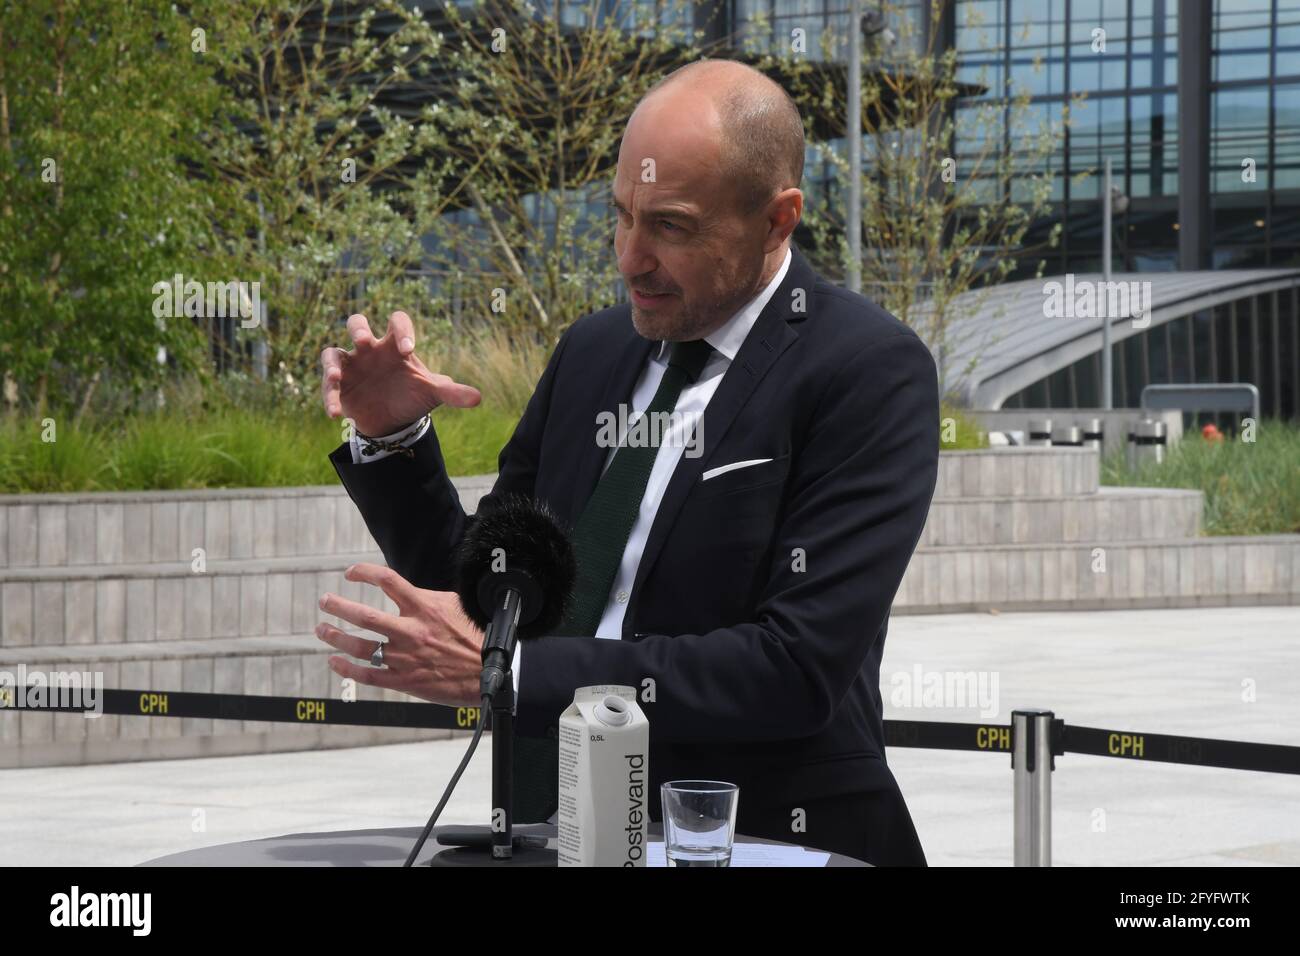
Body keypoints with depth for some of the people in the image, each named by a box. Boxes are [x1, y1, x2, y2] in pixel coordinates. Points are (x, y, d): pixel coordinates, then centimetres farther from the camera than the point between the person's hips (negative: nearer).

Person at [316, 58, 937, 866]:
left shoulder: (870, 372, -9)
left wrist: (508, 669, -20)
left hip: (764, 840, -4)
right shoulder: (594, 350, 9)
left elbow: (801, 668, -19)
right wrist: (392, 438, -1)